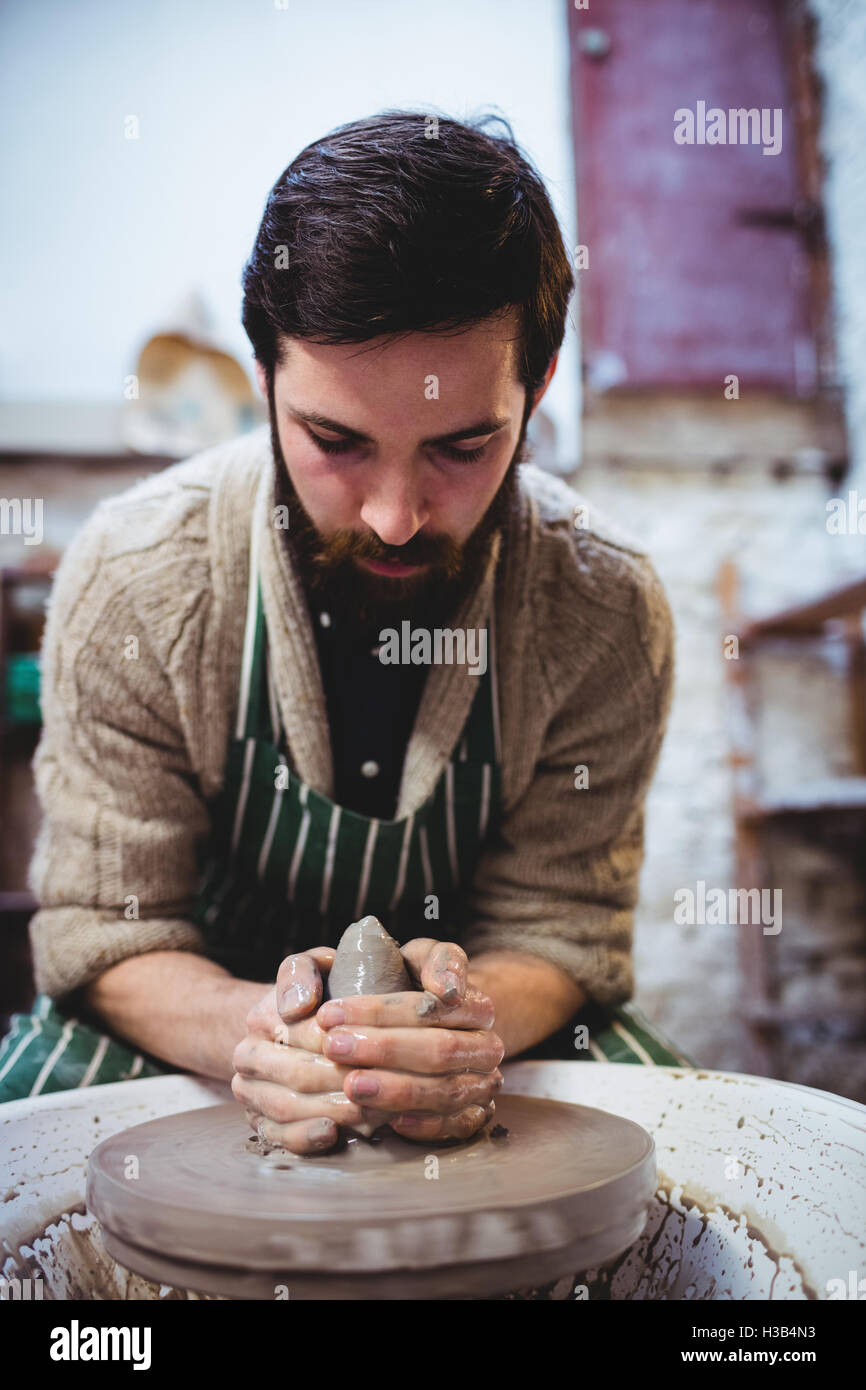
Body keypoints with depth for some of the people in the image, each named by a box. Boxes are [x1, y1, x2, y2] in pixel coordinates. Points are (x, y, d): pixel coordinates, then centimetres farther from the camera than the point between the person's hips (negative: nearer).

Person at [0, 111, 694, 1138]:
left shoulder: (609, 609, -20)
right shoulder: (130, 578, -22)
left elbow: (556, 926, -12)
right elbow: (107, 932, -15)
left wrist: (475, 1020, -36)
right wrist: (249, 1029, -37)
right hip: (196, 1022, -2)